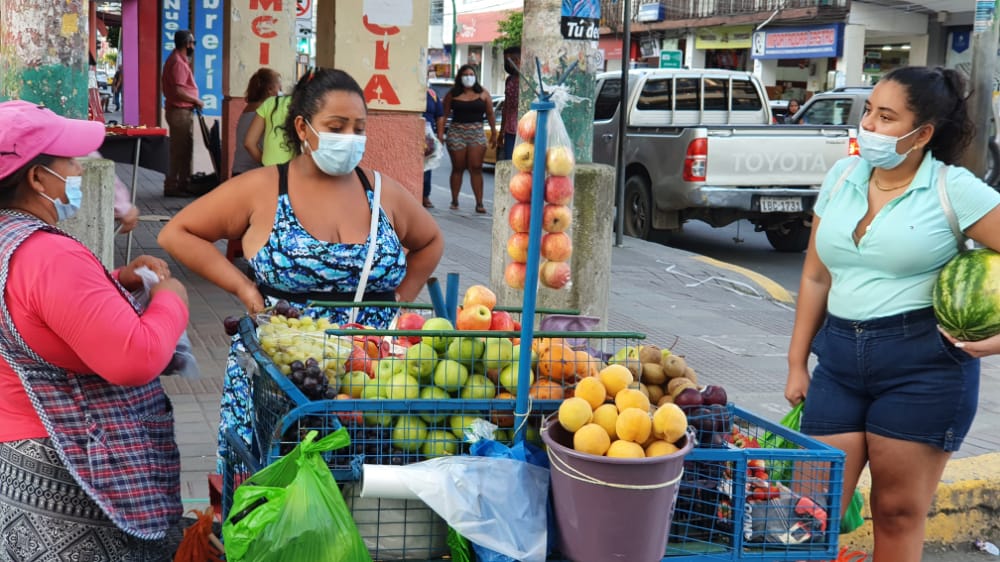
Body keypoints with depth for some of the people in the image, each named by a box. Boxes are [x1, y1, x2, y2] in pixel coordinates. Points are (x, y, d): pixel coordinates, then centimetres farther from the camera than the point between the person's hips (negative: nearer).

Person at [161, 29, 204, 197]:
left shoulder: (178, 60, 16)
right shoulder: (178, 63, -17)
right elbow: (179, 91, -24)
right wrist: (197, 101, -12)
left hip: (182, 111, 11)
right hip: (180, 112, -11)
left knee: (184, 150, 15)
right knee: (180, 151, -6)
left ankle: (183, 185, 21)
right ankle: (172, 186, -2)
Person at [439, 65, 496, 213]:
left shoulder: (483, 94, 7)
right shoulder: (452, 94, 5)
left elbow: (490, 114, 9)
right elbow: (444, 113, 4)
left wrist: (494, 133, 7)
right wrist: (440, 131, -4)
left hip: (476, 133, 0)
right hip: (456, 132, 0)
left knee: (476, 168, -6)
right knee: (458, 168, 6)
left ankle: (479, 203, -6)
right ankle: (454, 201, 14)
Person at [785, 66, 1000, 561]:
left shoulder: (954, 189, -6)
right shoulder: (843, 176, 8)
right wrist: (797, 362, 14)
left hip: (923, 360, -4)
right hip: (839, 355, 4)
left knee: (898, 514, 6)